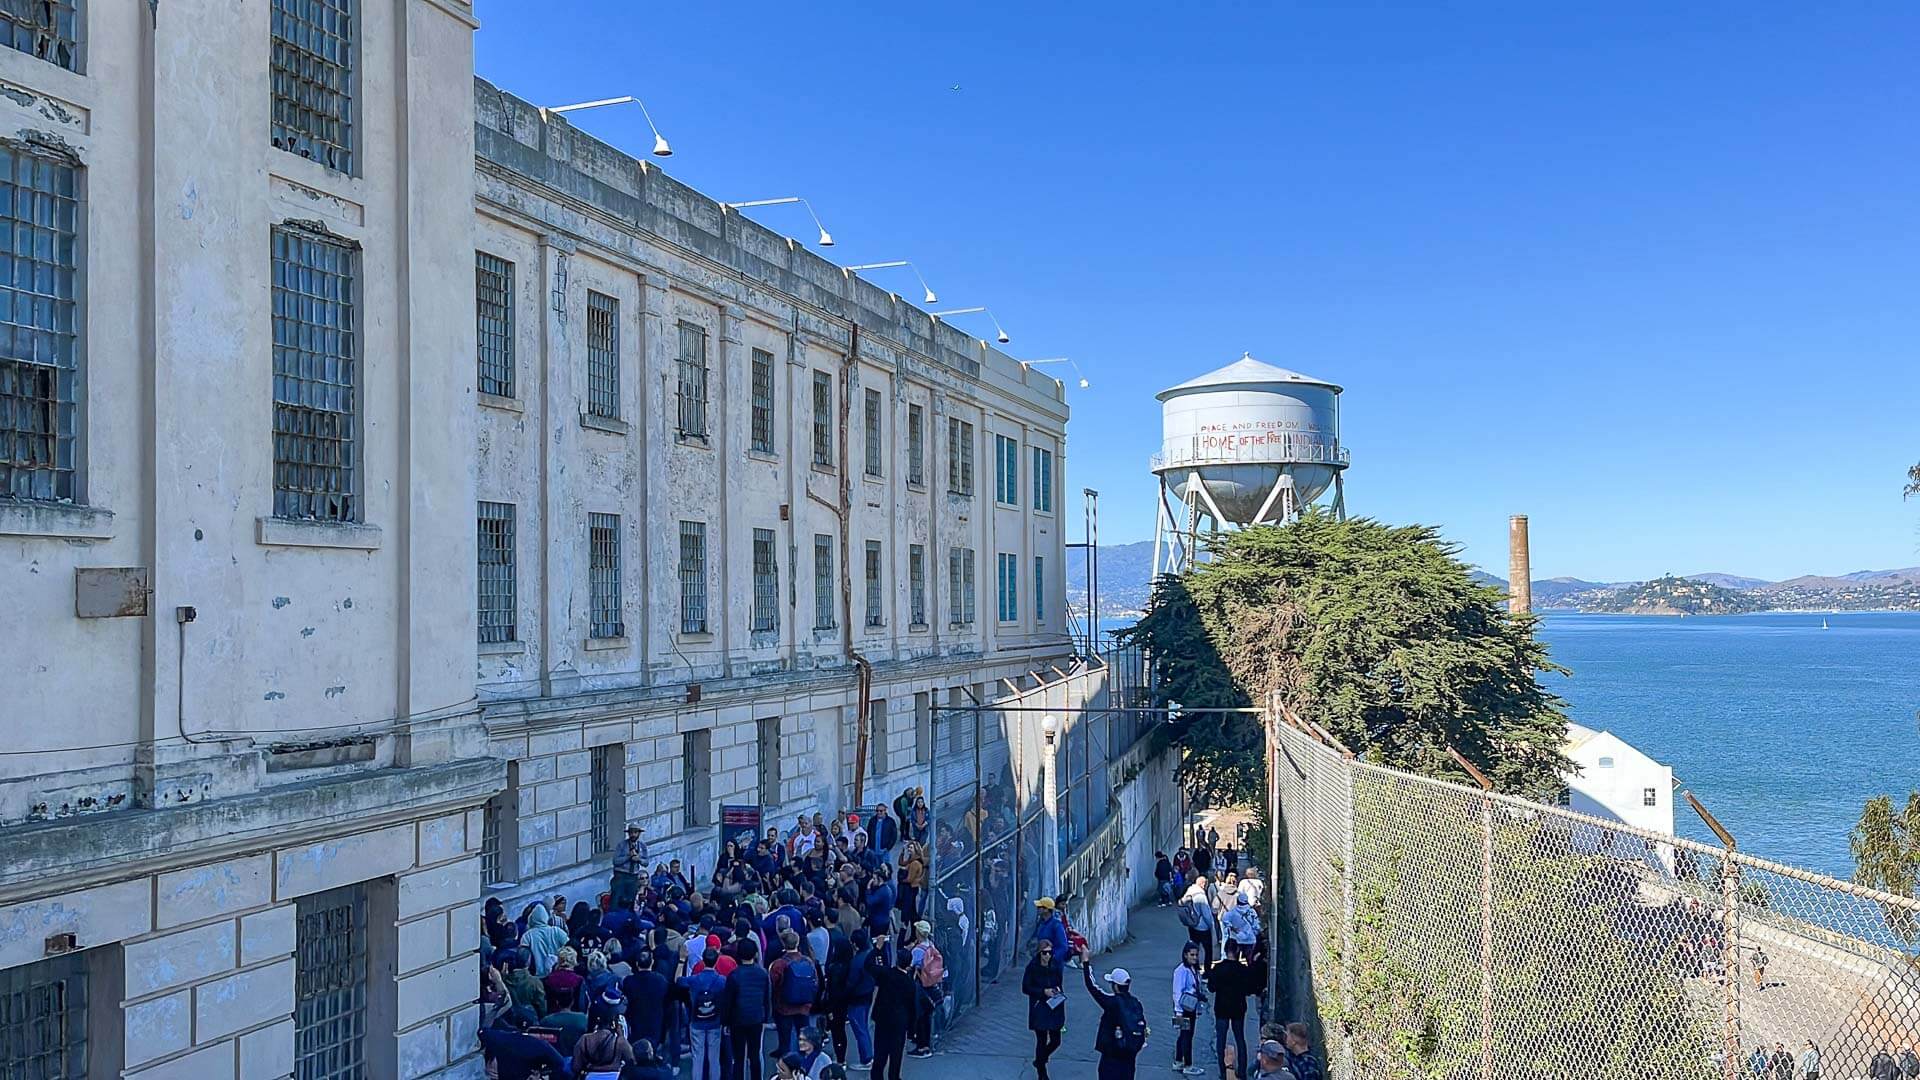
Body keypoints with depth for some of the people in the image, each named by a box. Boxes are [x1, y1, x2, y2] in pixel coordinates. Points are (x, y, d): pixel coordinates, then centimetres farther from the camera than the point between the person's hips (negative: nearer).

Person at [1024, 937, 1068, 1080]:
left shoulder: (1056, 966, 0)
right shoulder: (1032, 967, -12)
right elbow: (1025, 988, -9)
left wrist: (1057, 990, -8)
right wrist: (1043, 991, -18)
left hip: (1054, 1008, 4)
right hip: (1039, 1008, -4)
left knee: (1056, 1041, 5)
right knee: (1041, 1041, 2)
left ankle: (1039, 1061, 33)